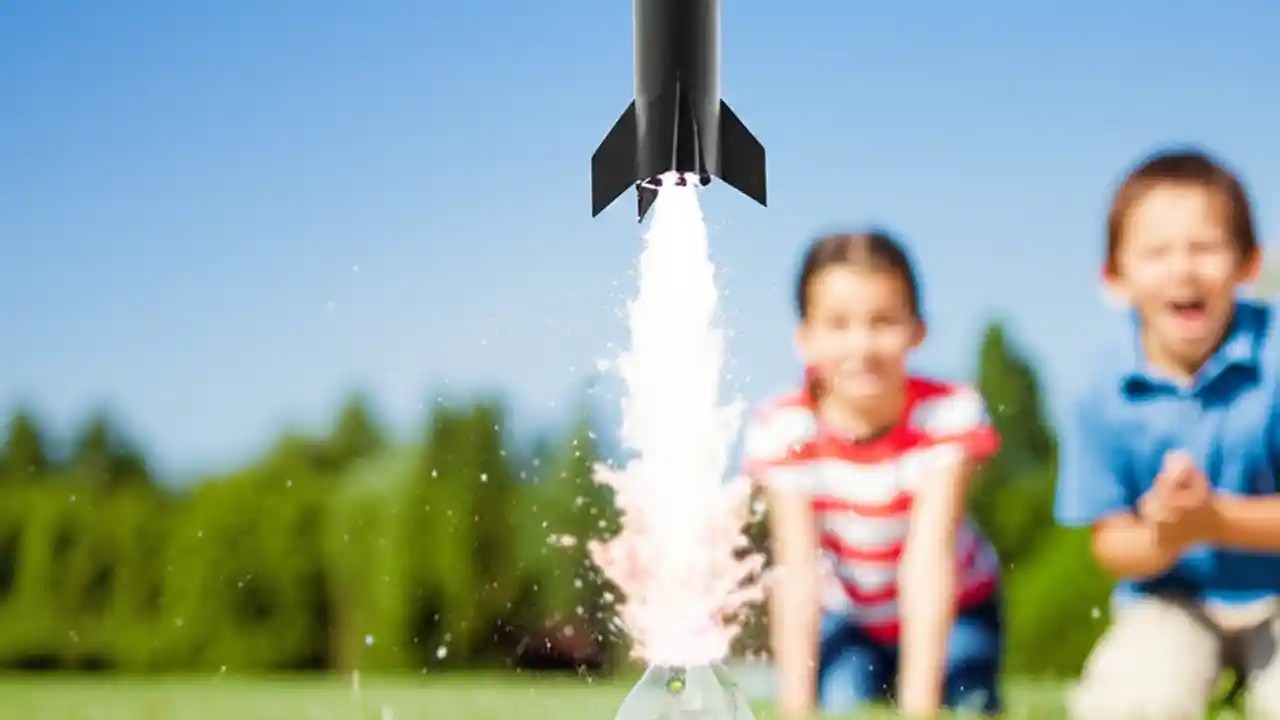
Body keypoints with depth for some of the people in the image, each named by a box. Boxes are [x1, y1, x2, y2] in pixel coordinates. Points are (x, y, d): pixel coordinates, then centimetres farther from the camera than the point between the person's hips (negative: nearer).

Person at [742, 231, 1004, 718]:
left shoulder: (949, 414, -28)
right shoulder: (780, 430, -25)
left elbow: (929, 559, -34)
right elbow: (796, 569, -29)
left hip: (951, 610, -1)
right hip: (845, 615, 1)